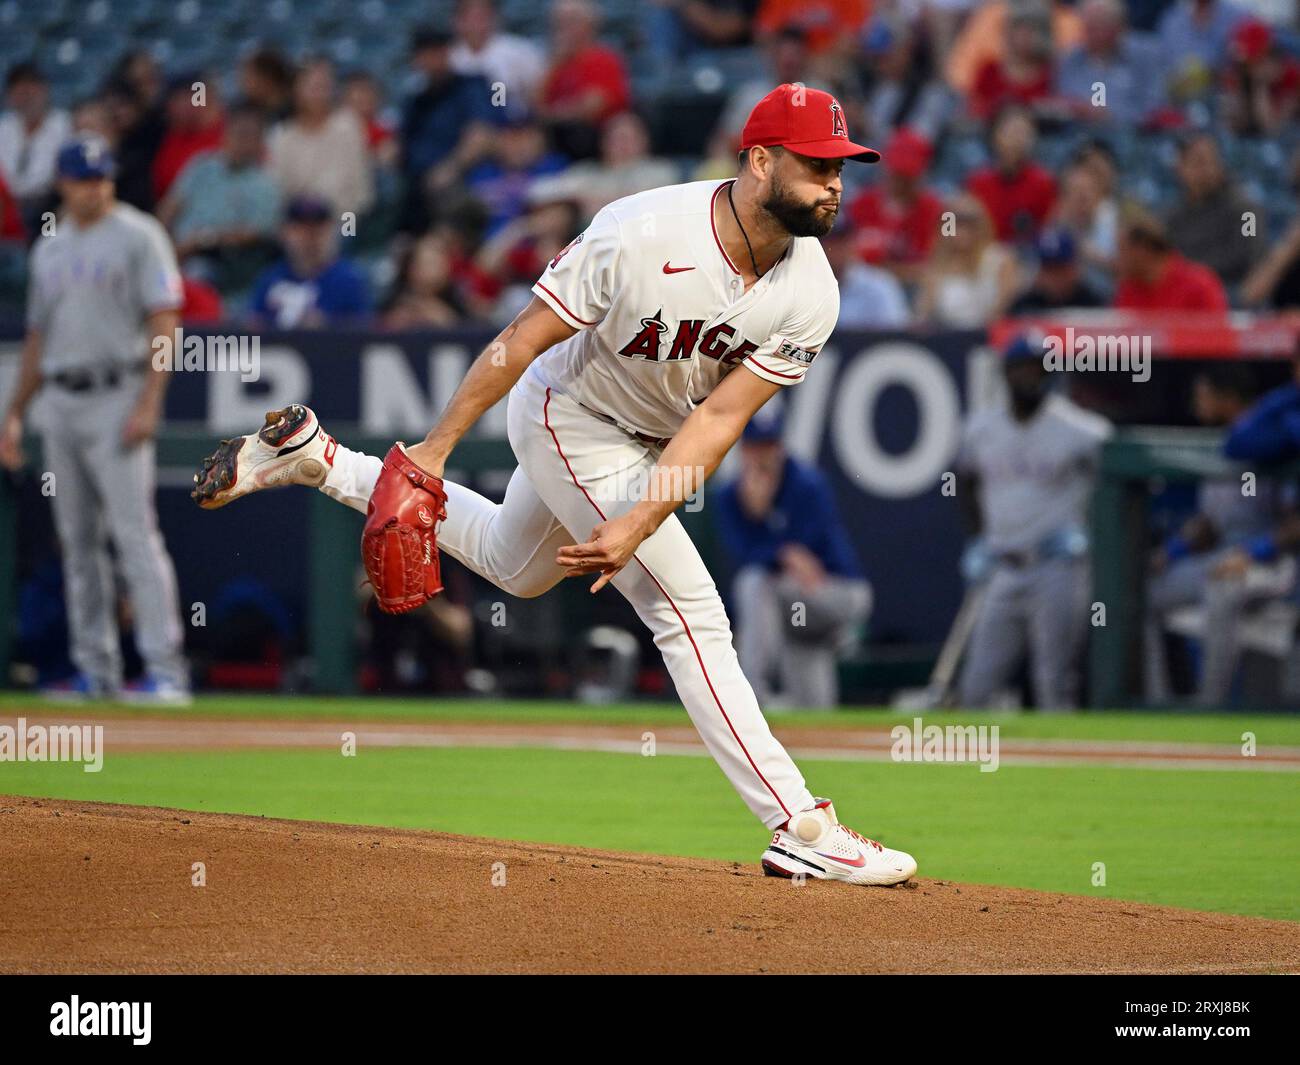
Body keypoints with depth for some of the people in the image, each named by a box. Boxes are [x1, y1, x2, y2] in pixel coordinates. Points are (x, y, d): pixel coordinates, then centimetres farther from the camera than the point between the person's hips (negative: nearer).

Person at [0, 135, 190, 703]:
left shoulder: (137, 236, -3)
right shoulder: (49, 248, 16)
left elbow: (164, 323, -9)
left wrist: (148, 404, -18)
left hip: (116, 397, -7)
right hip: (59, 402, 7)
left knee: (134, 532, -13)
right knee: (77, 540, 6)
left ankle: (166, 669, -15)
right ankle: (96, 669, 11)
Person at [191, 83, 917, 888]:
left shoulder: (811, 295, -19)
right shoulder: (641, 234, -33)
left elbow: (721, 418, -20)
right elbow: (526, 338, -24)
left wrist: (636, 528, -30)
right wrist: (437, 447, -22)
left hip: (652, 443, 7)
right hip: (572, 421, -7)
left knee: (515, 566, 27)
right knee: (691, 614, -12)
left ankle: (316, 457, 35)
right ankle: (801, 829, -10)